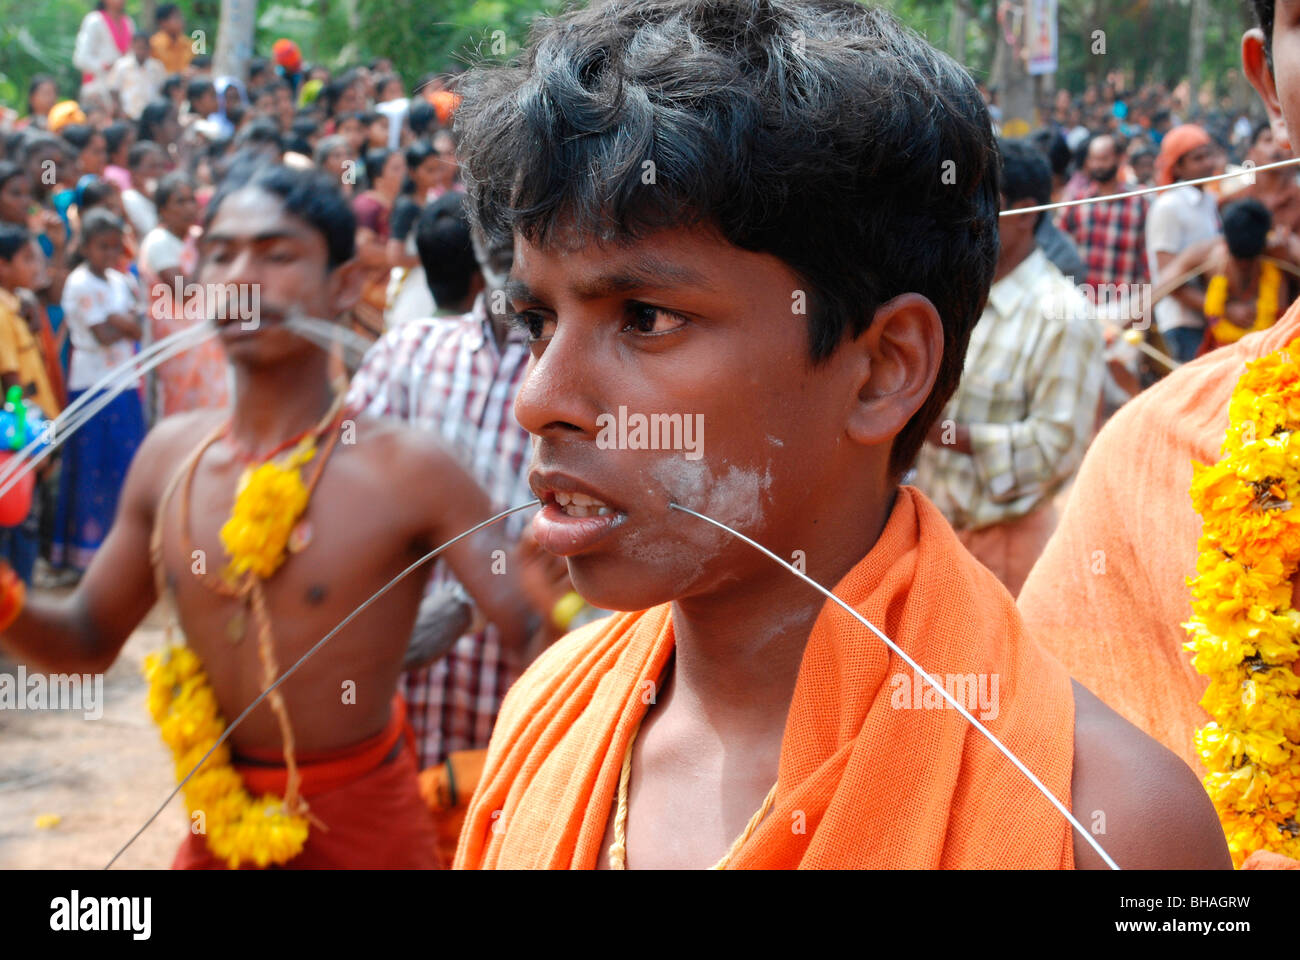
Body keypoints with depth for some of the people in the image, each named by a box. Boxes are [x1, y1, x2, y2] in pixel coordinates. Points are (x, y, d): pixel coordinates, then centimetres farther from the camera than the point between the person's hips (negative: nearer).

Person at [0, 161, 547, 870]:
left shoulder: (406, 472, -17)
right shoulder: (169, 456, -2)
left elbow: (537, 633, -19)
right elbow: (90, 640, 8)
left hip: (363, 824, -4)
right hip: (219, 826, 4)